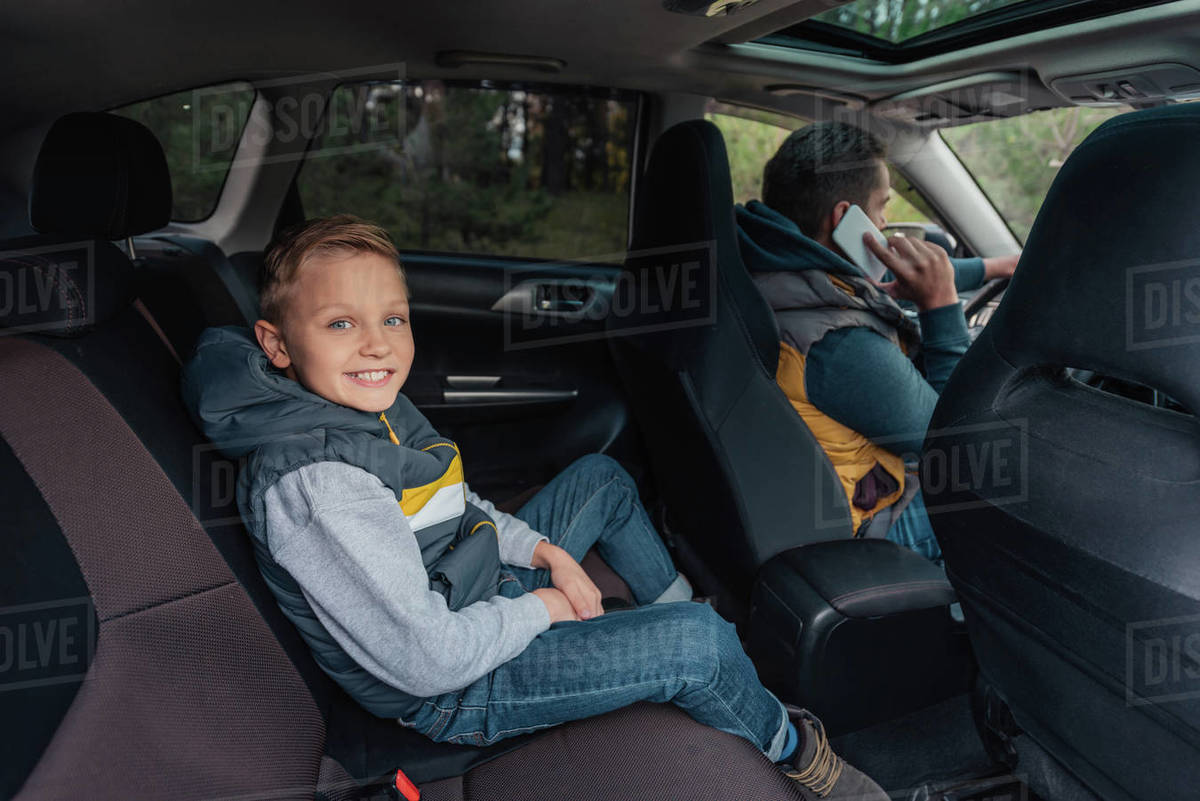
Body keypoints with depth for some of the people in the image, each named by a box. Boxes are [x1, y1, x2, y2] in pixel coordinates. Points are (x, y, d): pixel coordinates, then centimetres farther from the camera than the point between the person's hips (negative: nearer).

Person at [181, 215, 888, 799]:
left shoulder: (372, 403, -2)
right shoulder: (318, 483, -33)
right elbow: (428, 658, -32)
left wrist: (544, 552, 0)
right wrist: (539, 610, -16)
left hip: (479, 593, 10)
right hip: (446, 694, -9)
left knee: (600, 478, 19)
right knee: (696, 646, -18)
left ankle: (682, 609, 33)